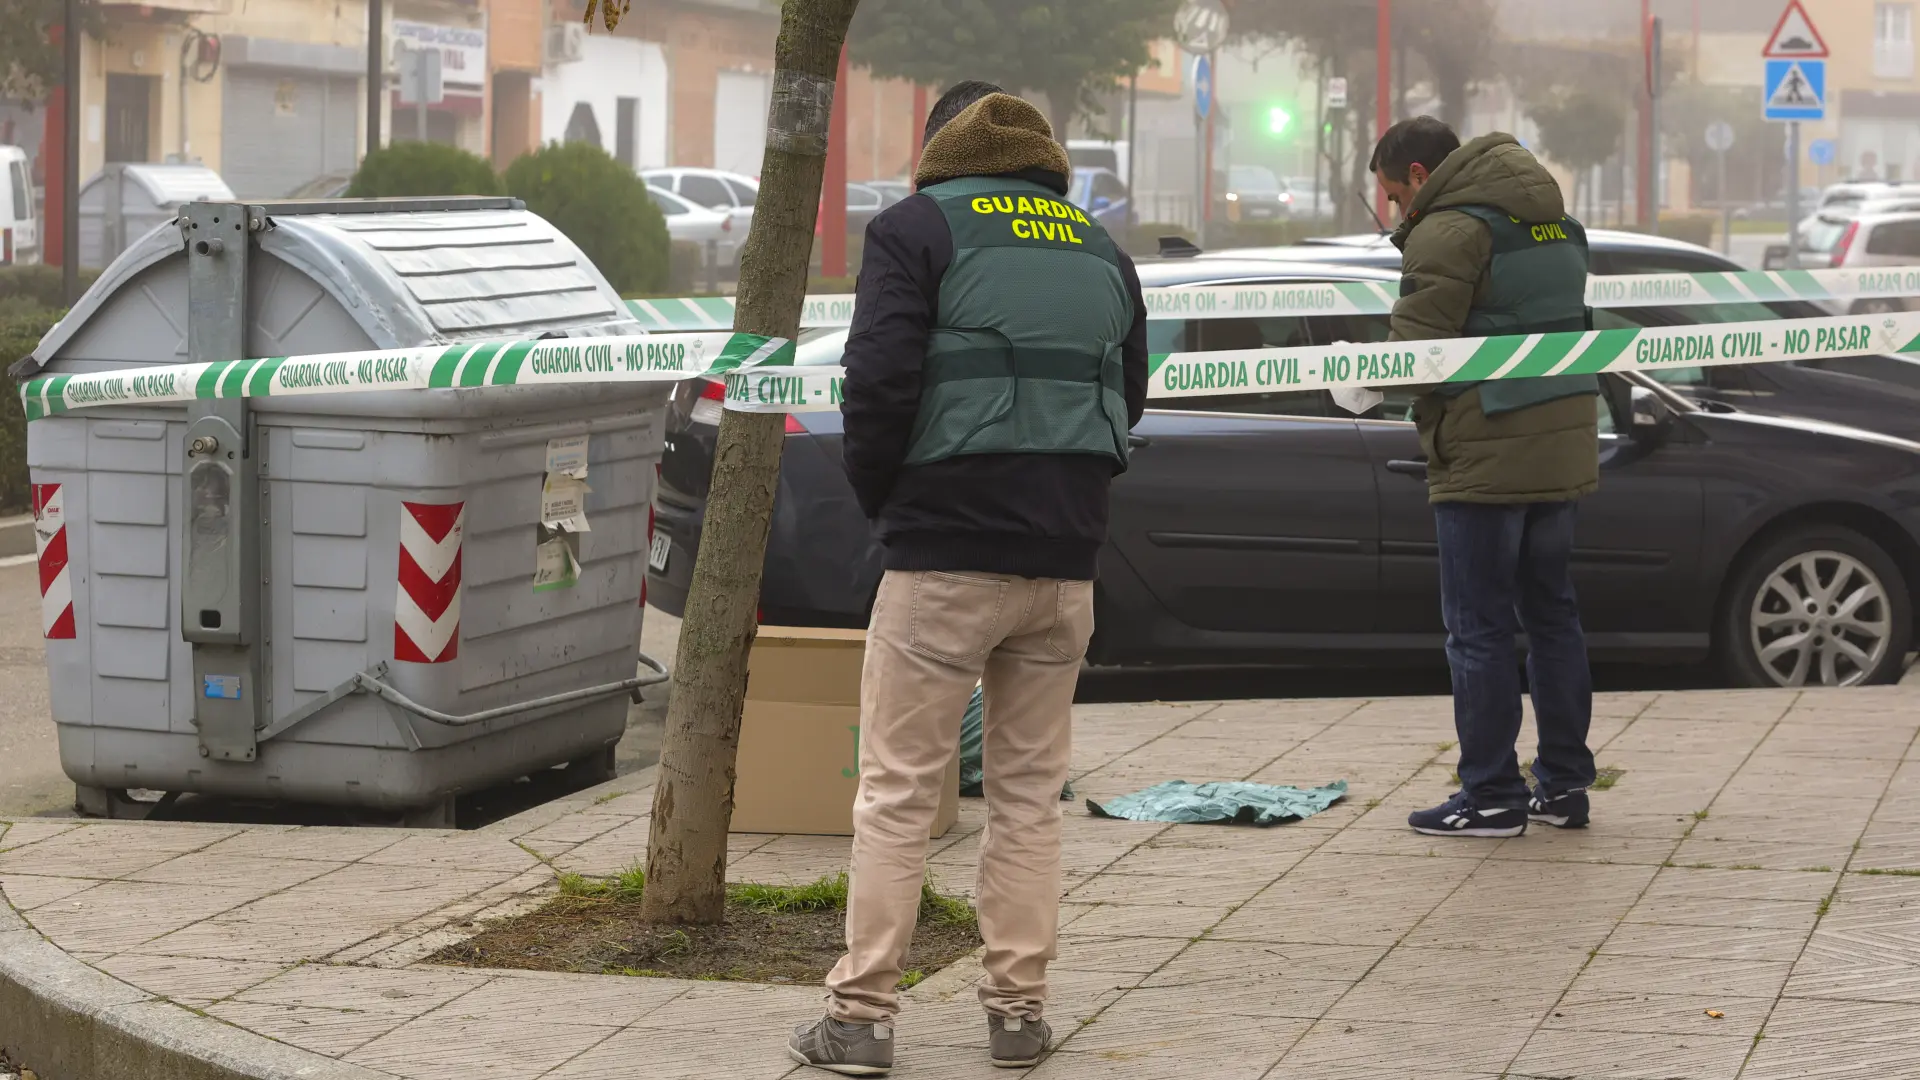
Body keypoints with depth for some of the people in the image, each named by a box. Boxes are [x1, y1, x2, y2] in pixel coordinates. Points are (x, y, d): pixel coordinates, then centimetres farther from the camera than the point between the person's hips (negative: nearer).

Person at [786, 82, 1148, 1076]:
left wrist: (876, 494, 2)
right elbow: (1129, 395, 19)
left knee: (897, 792, 0)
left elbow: (881, 379, -12)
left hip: (943, 551, -4)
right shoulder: (1099, 247, 16)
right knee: (1029, 794, 12)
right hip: (1065, 557, 5)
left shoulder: (917, 229, -1)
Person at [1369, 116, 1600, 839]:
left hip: (1484, 456, -9)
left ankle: (1491, 796, 0)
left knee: (1480, 628, -2)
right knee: (1552, 615, 15)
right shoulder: (1554, 225, 16)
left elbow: (1413, 351, -16)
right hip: (1562, 447, 9)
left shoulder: (1448, 232, -12)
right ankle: (1564, 785, 19)